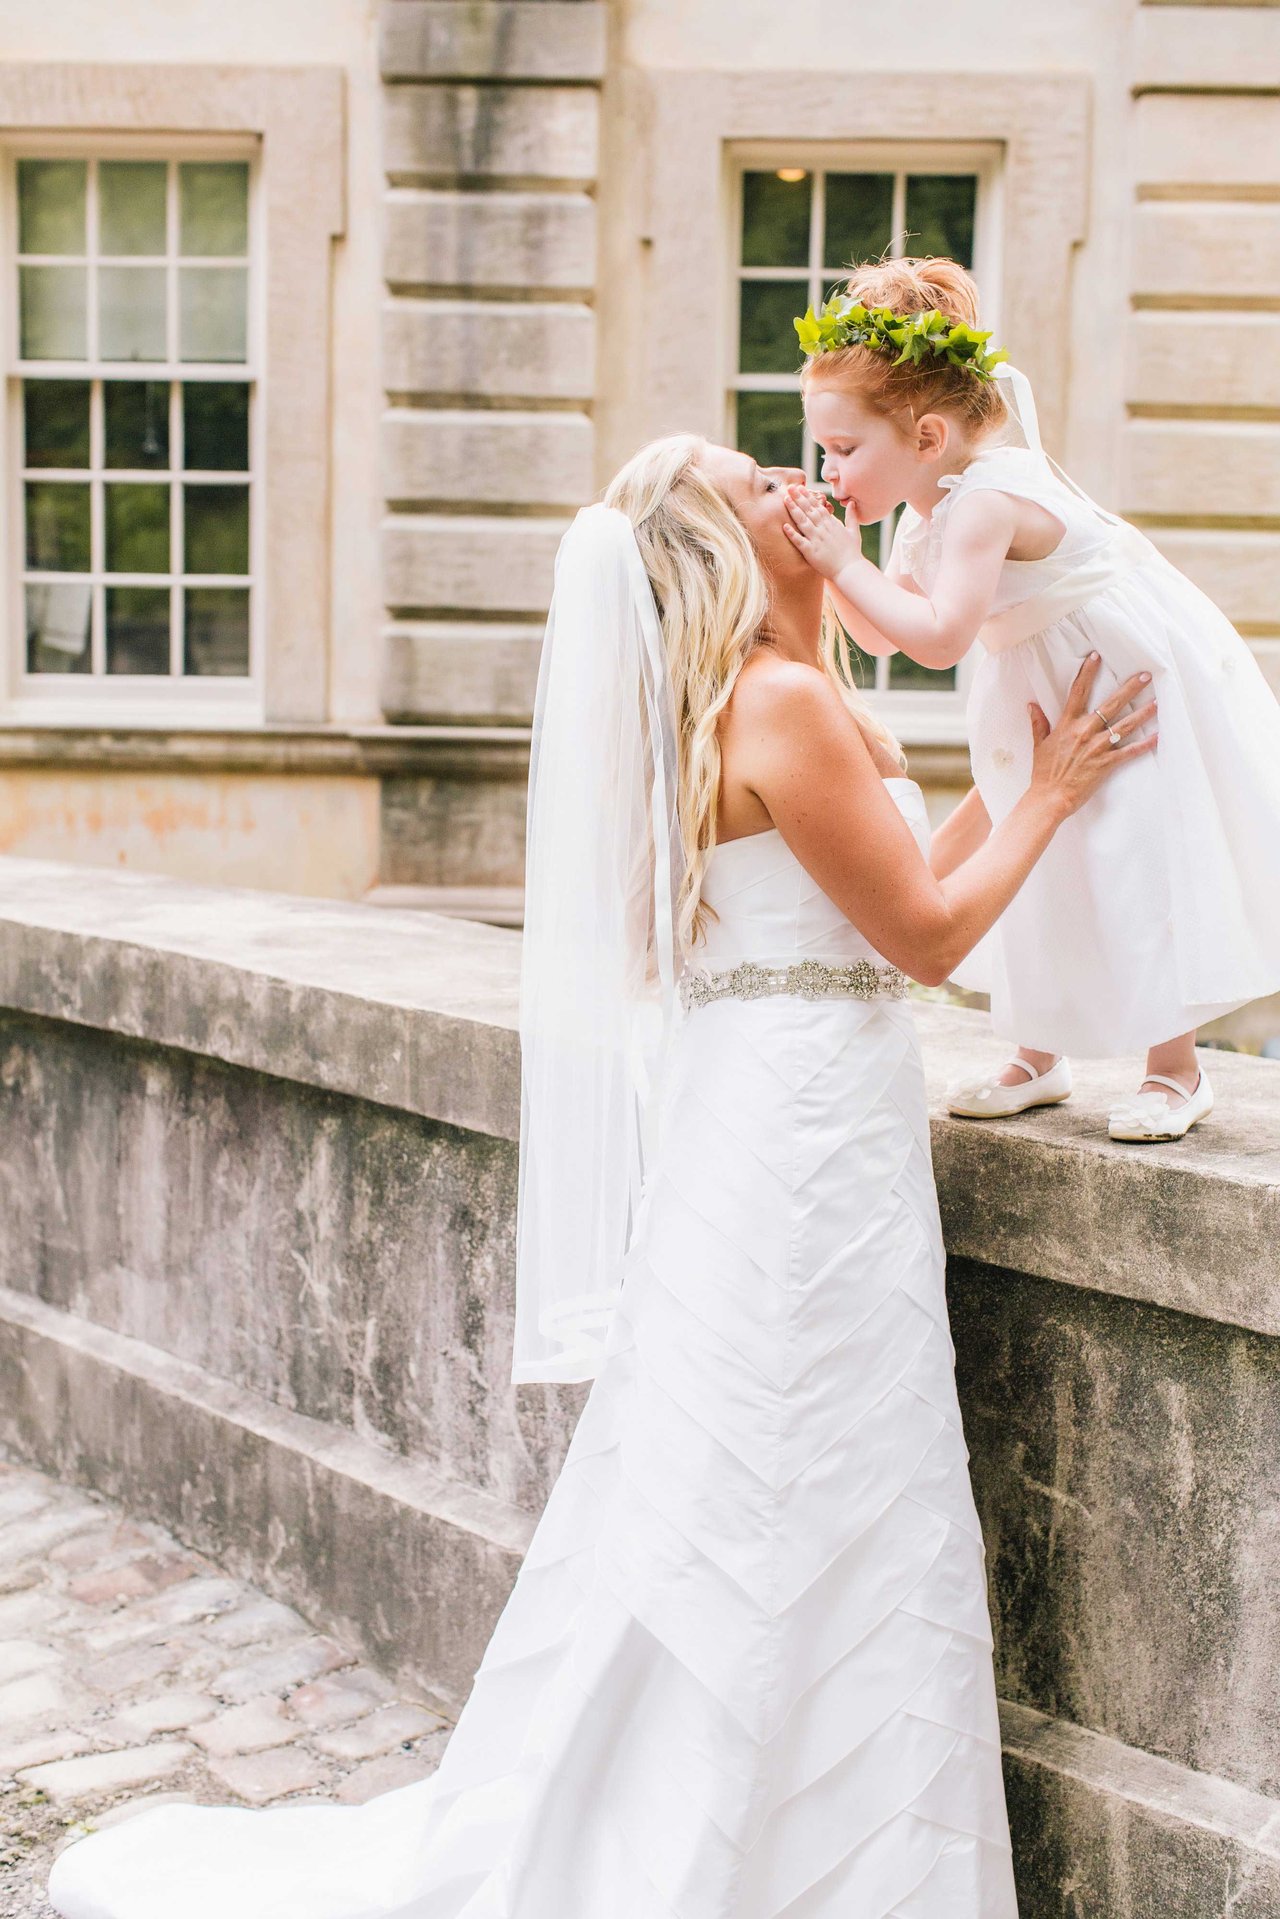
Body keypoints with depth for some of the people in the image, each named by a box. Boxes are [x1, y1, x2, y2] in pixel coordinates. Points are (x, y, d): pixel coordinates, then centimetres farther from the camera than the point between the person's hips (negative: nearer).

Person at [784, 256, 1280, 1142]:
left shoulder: (987, 498, -31)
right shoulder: (930, 510, -1)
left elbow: (939, 637, -41)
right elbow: (881, 635, 0)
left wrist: (846, 565, -37)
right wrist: (829, 561, -13)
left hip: (1146, 690, -9)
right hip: (1050, 699, 9)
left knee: (1139, 876, -3)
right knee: (1032, 864, 10)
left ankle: (1177, 1070, 12)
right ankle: (1038, 1057, 22)